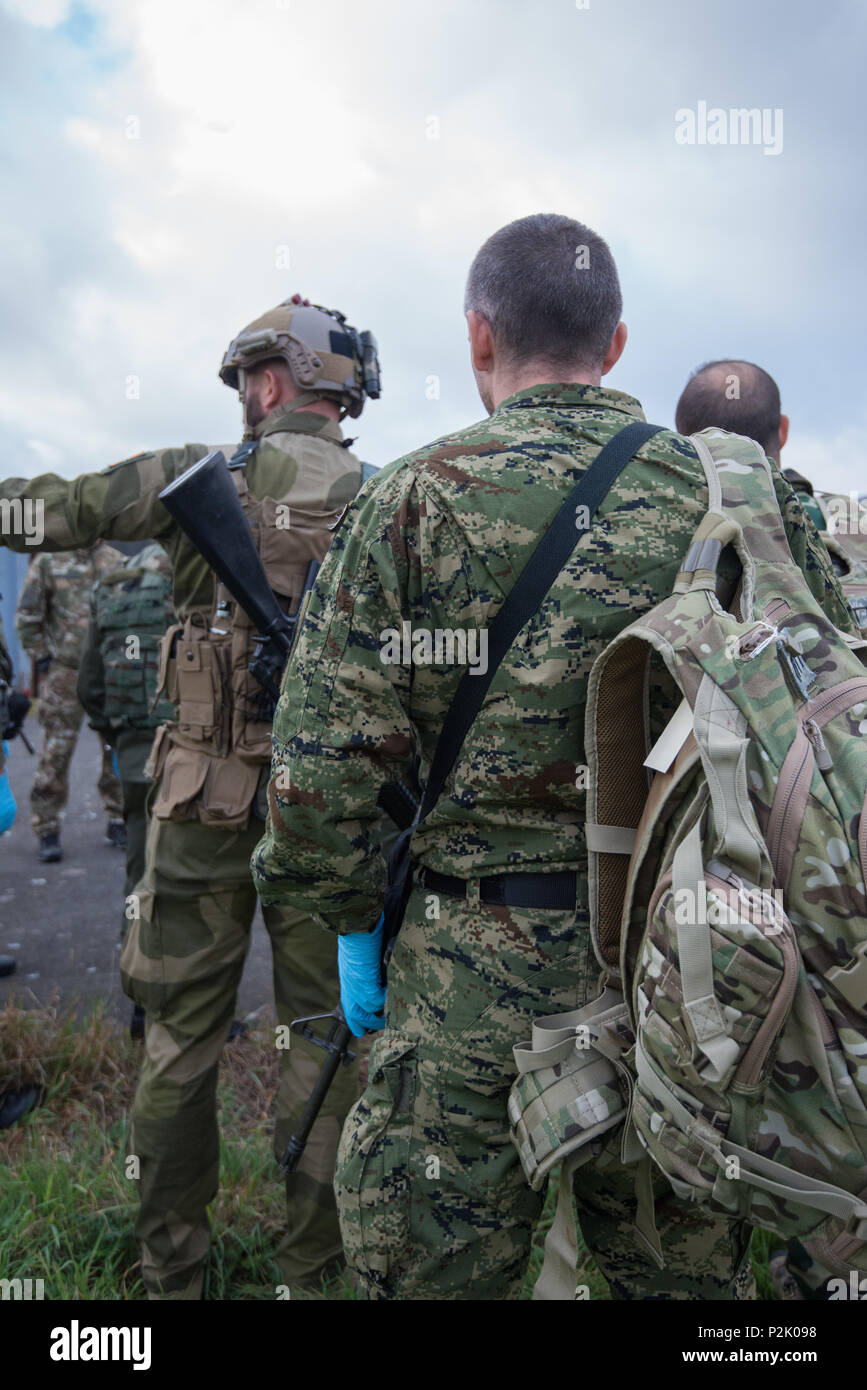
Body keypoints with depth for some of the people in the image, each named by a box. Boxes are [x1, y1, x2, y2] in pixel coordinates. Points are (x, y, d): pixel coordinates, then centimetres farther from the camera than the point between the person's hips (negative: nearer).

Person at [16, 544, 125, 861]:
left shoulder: (117, 562, 9)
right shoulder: (48, 561, 1)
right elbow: (27, 615, 3)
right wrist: (40, 659, -2)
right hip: (65, 672, -3)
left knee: (117, 751, 7)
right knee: (55, 754, -4)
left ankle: (118, 821, 20)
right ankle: (47, 830, 6)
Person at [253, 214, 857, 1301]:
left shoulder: (411, 500, -7)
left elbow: (319, 763, -10)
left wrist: (354, 923, 5)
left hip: (474, 973, -2)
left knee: (435, 1269, 19)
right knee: (688, 1269, 23)